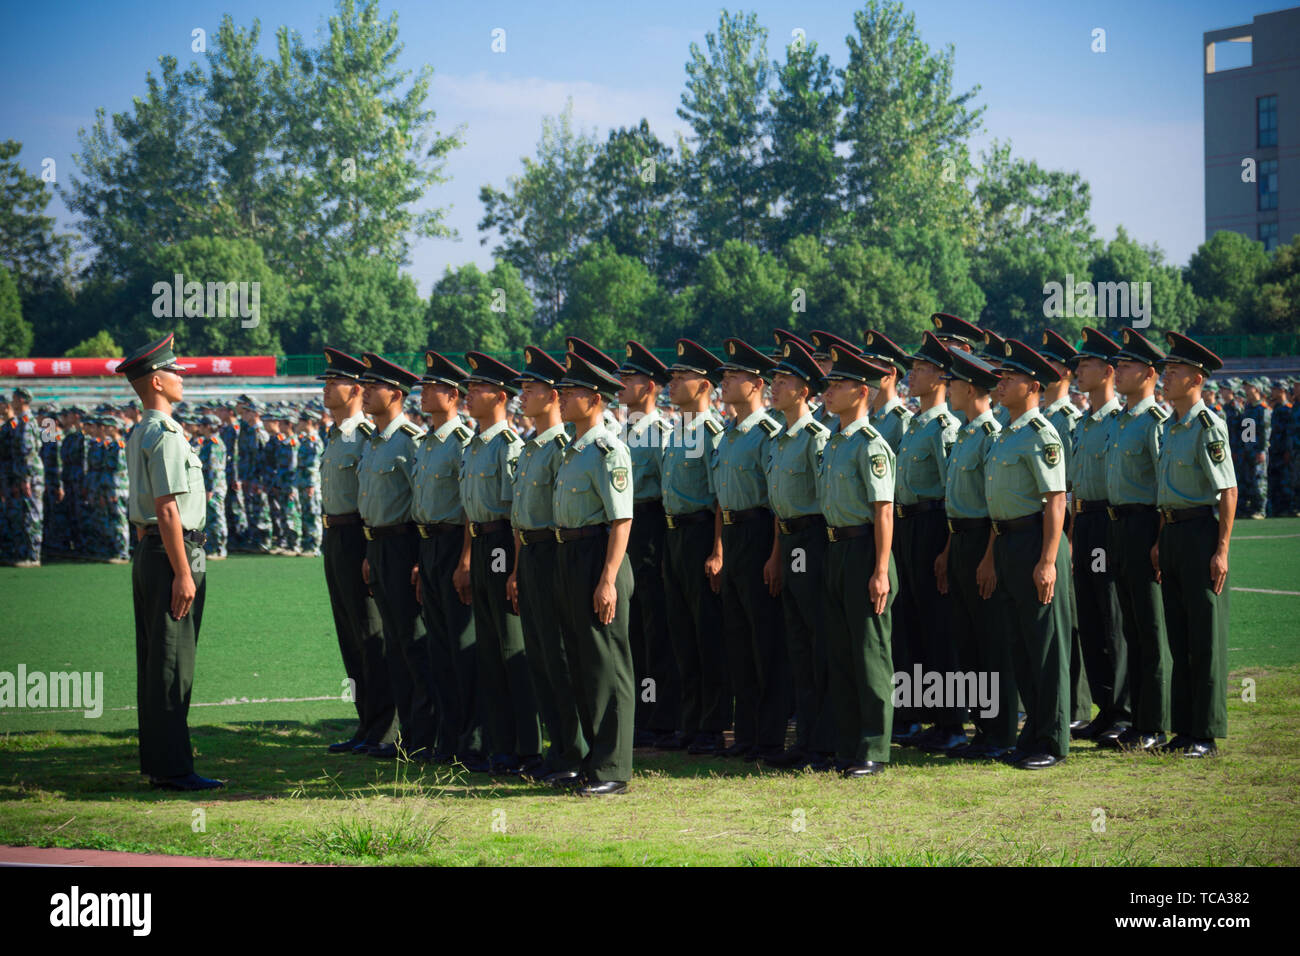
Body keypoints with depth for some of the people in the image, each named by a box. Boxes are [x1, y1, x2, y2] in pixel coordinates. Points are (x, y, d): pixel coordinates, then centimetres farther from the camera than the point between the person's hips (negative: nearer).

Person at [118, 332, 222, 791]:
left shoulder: (139, 434, 16)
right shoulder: (165, 435, -15)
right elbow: (167, 511, -20)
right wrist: (183, 573, -20)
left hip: (147, 553, 10)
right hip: (174, 552, -10)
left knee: (153, 661, 12)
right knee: (172, 664, -8)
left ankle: (156, 762, 17)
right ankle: (172, 767, -6)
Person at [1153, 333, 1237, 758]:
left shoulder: (1208, 426, -12)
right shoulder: (1170, 426, 13)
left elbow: (1228, 491, -15)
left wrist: (1222, 550, -18)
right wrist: (1160, 540, 16)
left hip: (1200, 531, -8)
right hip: (1172, 532, 8)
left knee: (1206, 639, -2)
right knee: (1178, 637, 11)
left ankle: (1208, 735, 3)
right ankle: (1184, 730, 17)